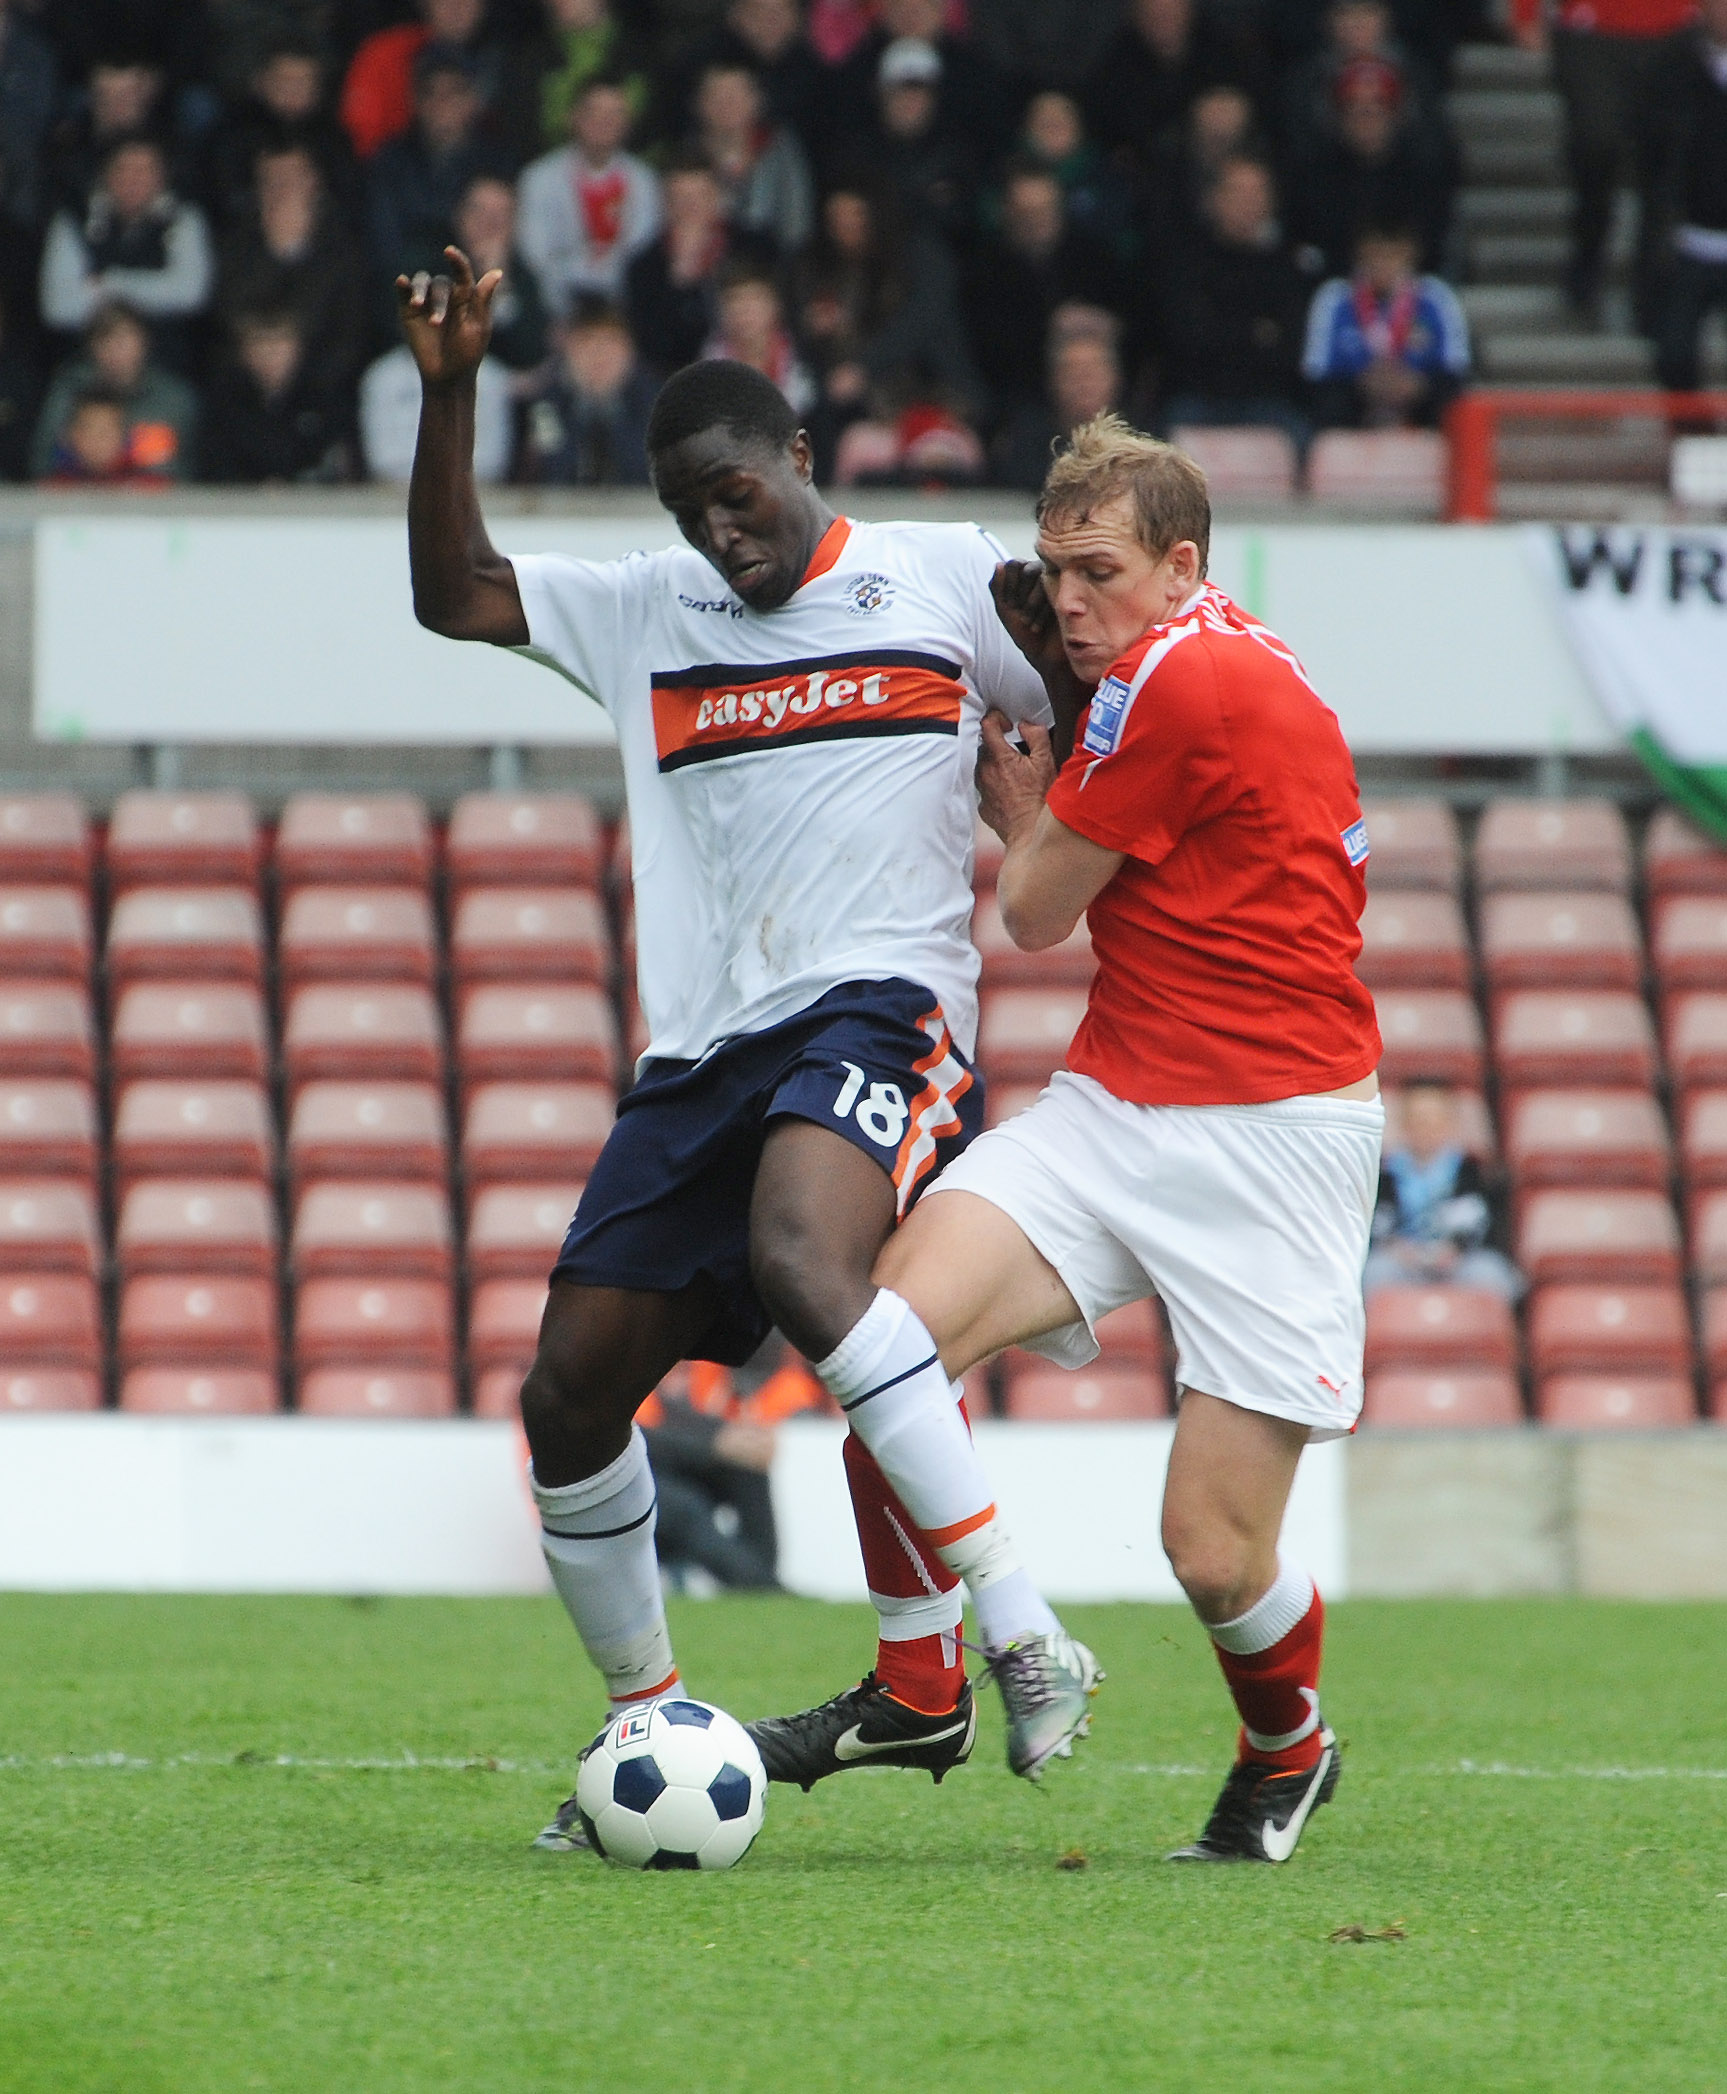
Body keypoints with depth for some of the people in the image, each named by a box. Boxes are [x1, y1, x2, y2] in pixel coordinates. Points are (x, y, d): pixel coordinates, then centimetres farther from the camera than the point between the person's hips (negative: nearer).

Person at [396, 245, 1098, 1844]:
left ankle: (1021, 1639, -35)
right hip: (702, 1050, 6)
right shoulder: (648, 616, 17)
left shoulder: (945, 578, 6)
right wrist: (450, 394, 5)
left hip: (879, 1007, -6)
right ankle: (647, 1727, 20)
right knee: (571, 1393, 2)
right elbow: (453, 595, 15)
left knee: (800, 1259, -36)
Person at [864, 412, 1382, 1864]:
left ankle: (1288, 1748, 25)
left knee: (1217, 1558, -7)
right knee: (895, 1328, -17)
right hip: (1113, 1106, 8)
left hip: (1270, 1133, -8)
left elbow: (1035, 911, -5)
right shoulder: (1173, 668, 13)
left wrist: (1019, 799, 13)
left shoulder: (1183, 677, -16)